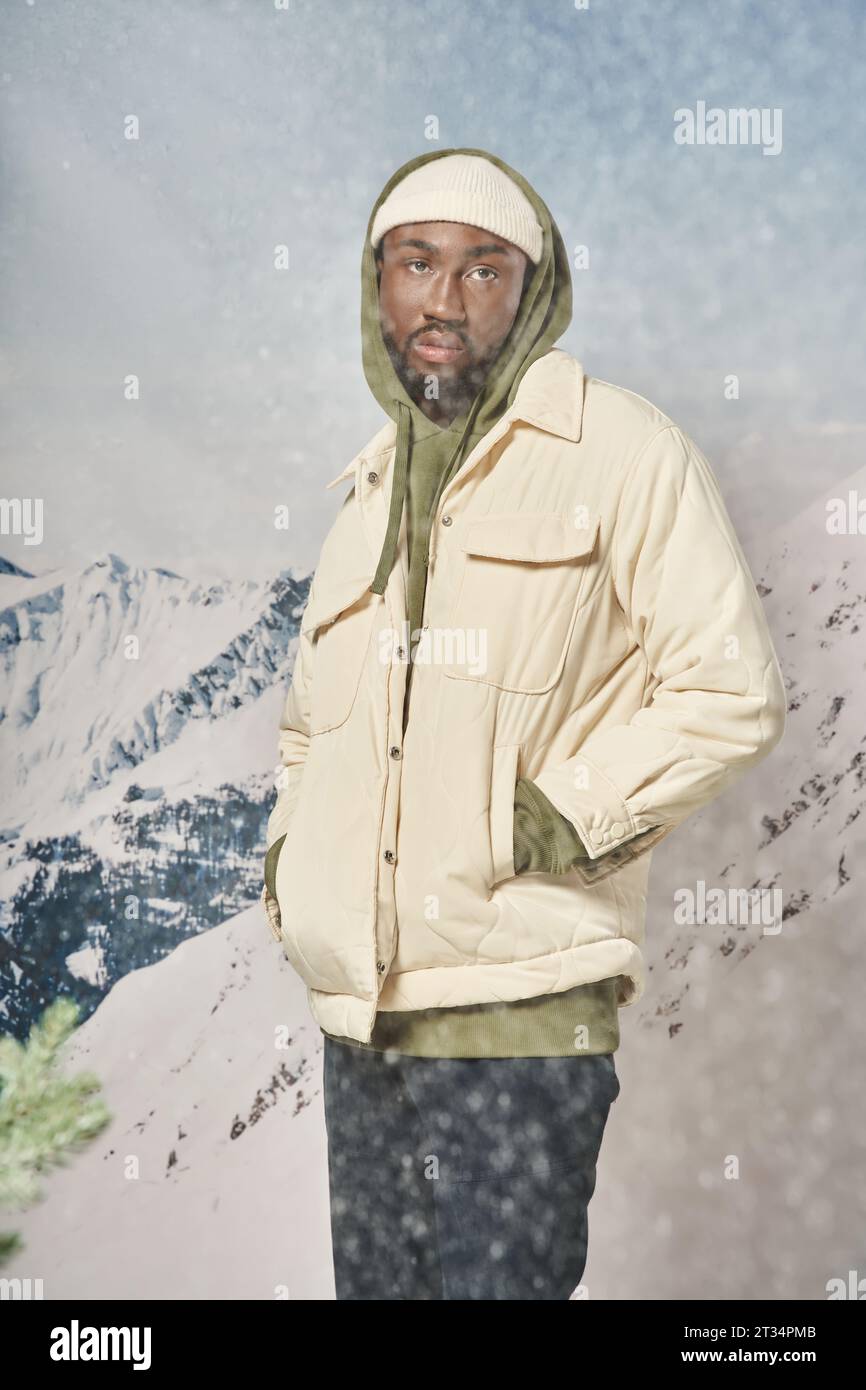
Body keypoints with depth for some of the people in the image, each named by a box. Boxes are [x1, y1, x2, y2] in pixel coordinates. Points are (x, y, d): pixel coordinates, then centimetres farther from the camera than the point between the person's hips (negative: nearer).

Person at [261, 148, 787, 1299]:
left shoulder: (616, 449, -2)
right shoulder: (371, 496, 19)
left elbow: (730, 692, -8)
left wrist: (561, 817, -15)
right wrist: (289, 851, 12)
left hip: (521, 1008, -6)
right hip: (359, 1019, 7)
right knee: (375, 1285, 13)